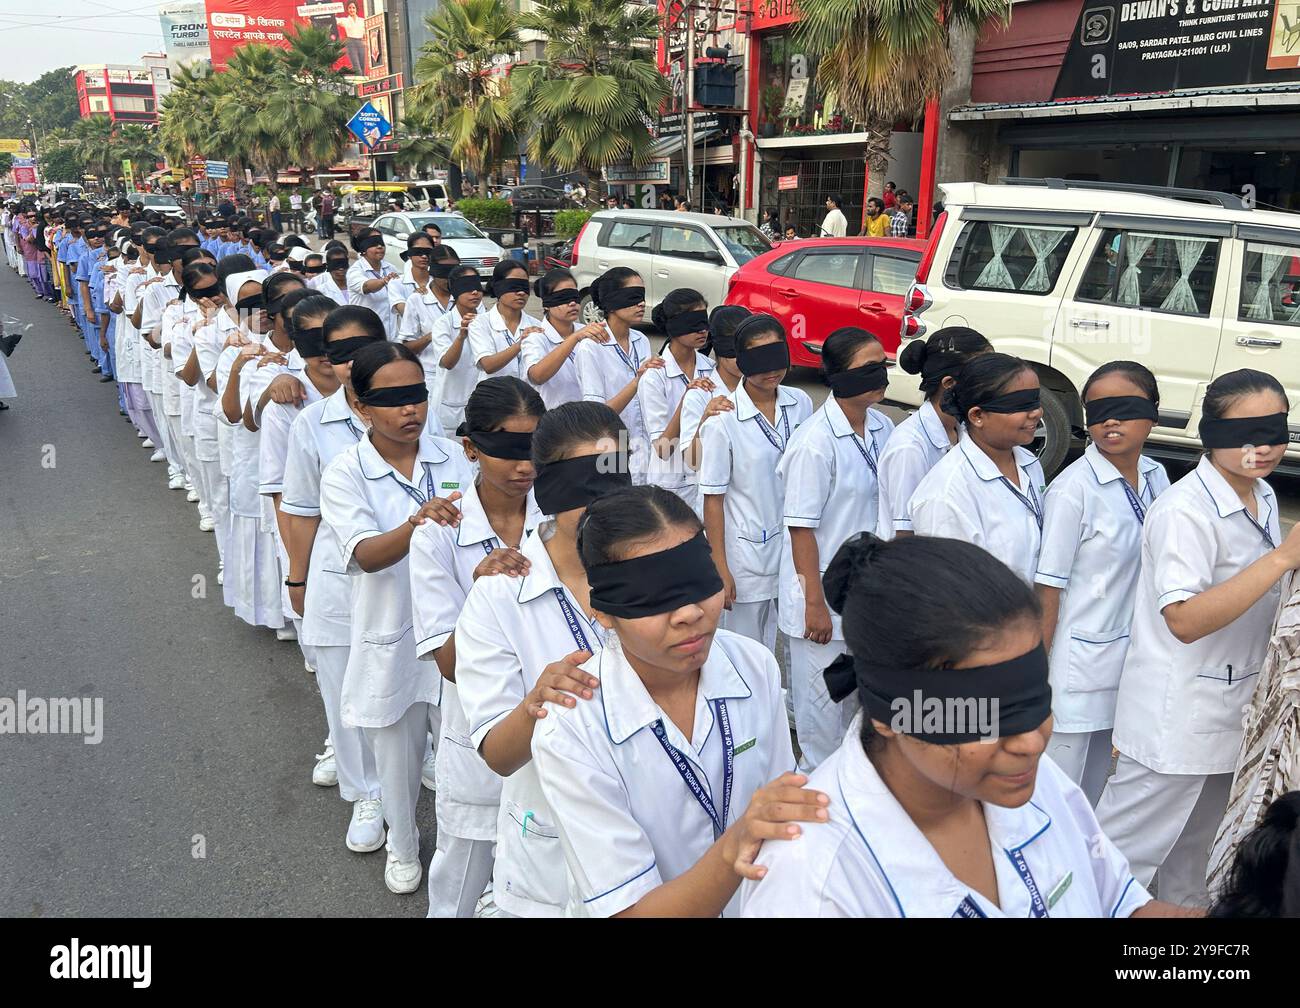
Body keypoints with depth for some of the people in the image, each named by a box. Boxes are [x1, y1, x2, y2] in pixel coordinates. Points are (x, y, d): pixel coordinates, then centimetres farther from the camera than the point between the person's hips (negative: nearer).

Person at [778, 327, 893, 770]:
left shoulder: (882, 427, 0)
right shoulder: (816, 442, -23)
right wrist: (815, 603, -17)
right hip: (823, 591, -7)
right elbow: (801, 528, -19)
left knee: (855, 698, 23)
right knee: (822, 706, 8)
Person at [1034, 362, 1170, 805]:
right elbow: (1049, 586, -16)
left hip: (1132, 651, 6)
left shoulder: (1155, 477, 1)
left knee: (1097, 786, 21)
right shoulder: (1073, 490, -19)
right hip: (1079, 662, -6)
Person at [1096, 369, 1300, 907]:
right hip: (1175, 717, -8)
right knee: (1121, 852, 2)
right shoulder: (1184, 510, -22)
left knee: (1196, 856, 24)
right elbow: (1185, 620, -32)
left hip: (1231, 714, 8)